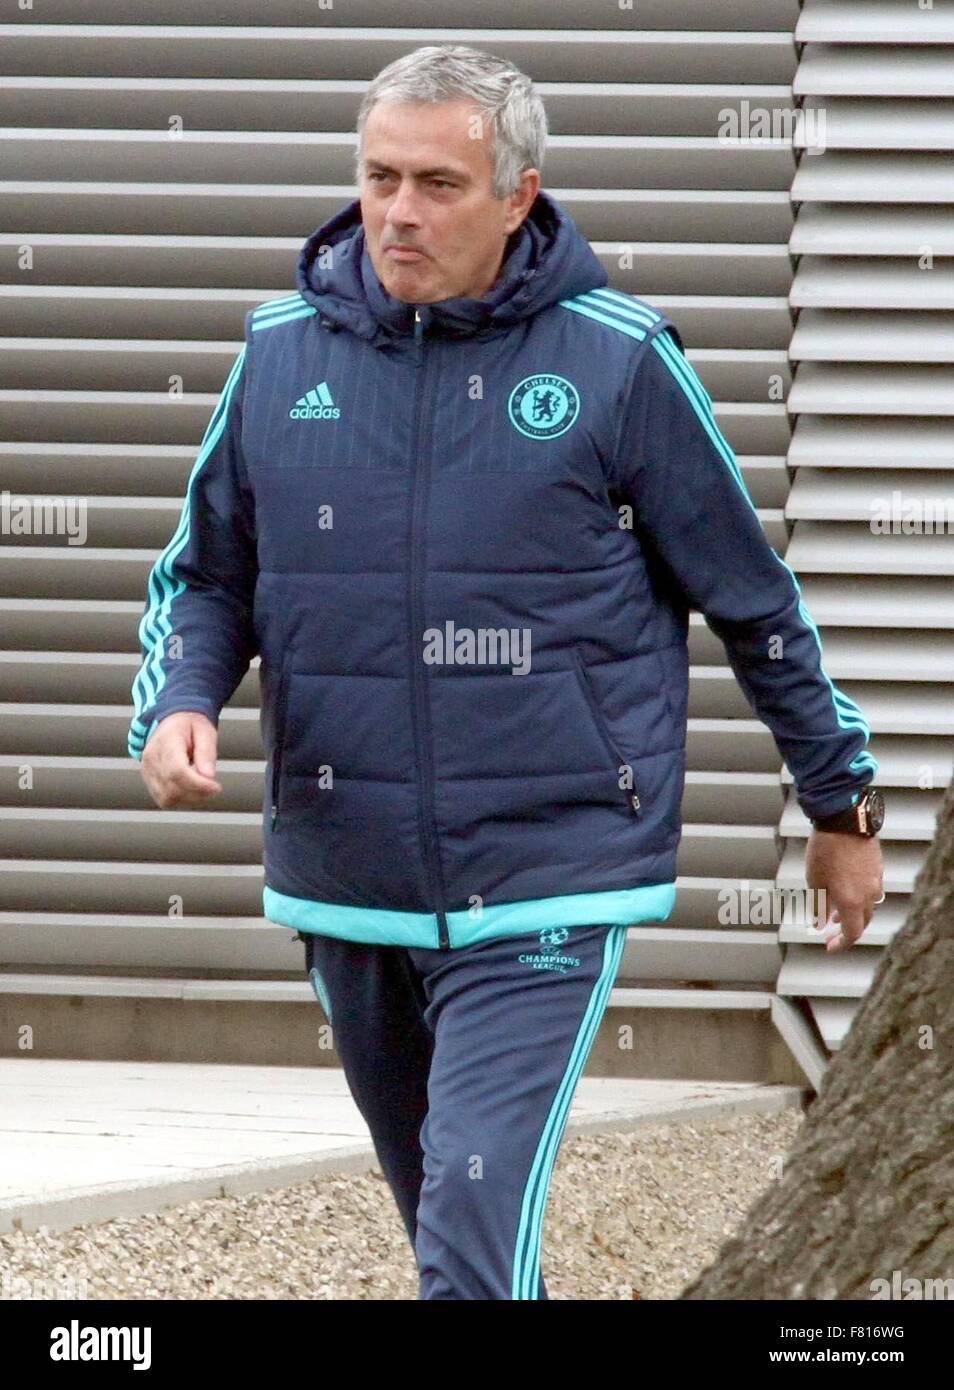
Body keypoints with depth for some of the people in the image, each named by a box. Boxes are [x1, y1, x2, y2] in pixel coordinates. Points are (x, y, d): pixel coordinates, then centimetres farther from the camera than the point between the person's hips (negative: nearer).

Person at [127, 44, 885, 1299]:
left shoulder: (616, 360, -7)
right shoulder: (283, 350, 2)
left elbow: (750, 594, 3)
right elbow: (208, 574, 13)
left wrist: (841, 805, 10)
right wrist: (177, 708, -8)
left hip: (543, 896, -4)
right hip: (346, 886, 4)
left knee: (477, 1241, -16)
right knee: (442, 1228, 18)